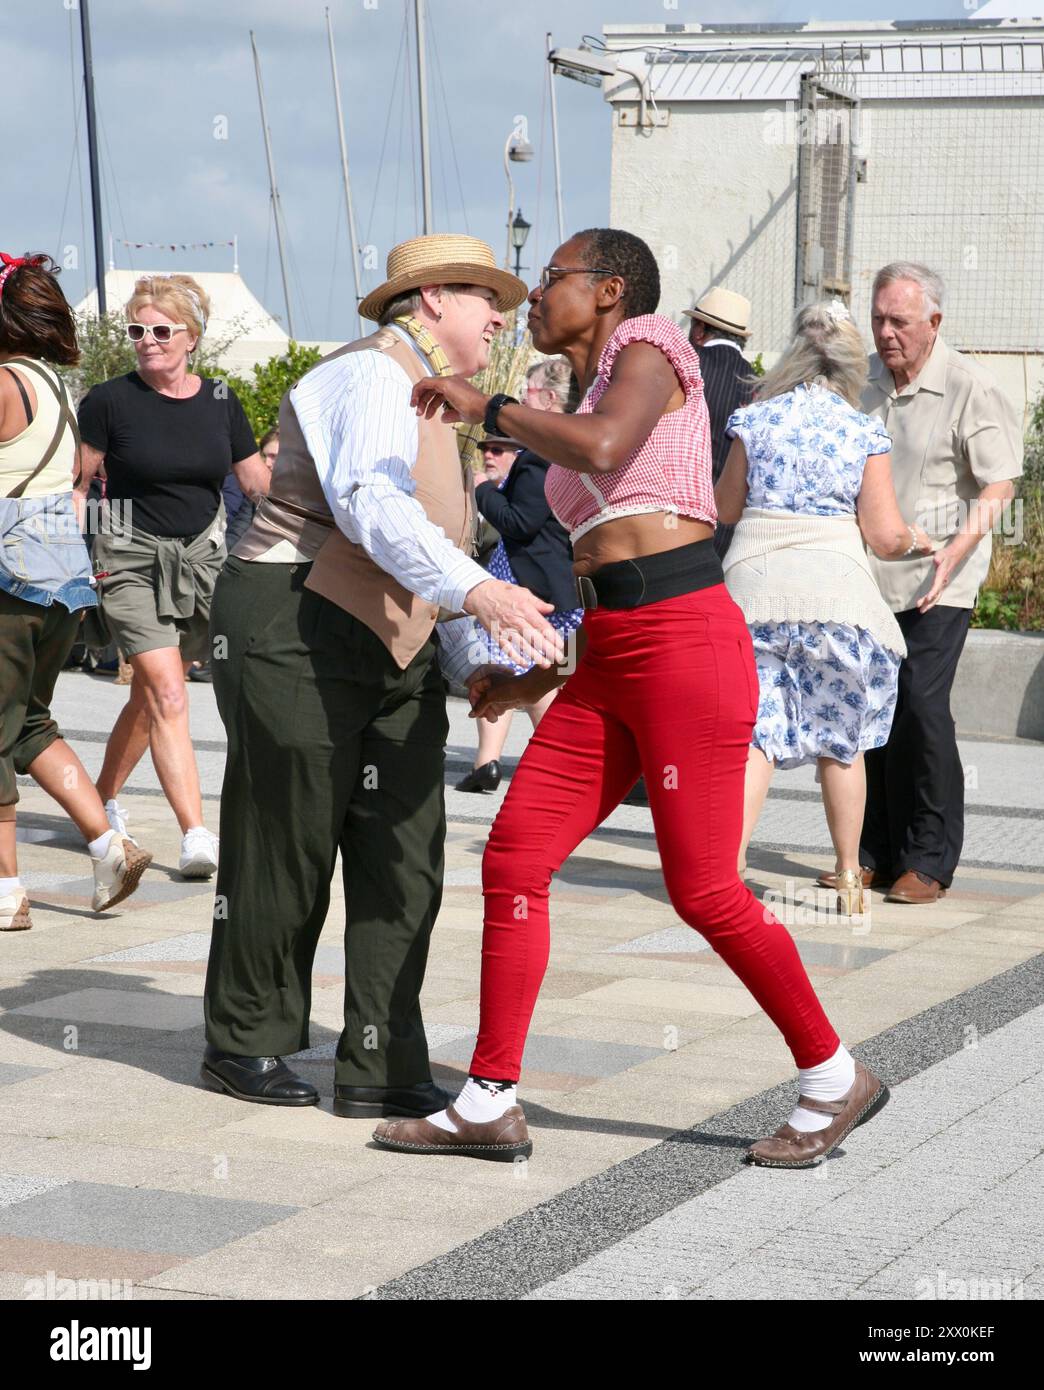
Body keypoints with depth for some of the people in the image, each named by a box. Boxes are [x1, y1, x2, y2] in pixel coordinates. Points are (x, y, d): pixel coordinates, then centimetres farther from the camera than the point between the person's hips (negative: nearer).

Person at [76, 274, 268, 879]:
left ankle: (104, 799, 35)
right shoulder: (110, 401, -6)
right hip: (133, 558, -4)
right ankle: (197, 835, -19)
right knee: (168, 697, -15)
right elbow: (75, 484, -1)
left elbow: (261, 480, 12)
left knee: (151, 695, 12)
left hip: (203, 557, 4)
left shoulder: (219, 400, 5)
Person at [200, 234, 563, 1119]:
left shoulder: (433, 405, 18)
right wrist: (476, 590, -45)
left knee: (406, 854, 0)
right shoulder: (374, 375, -13)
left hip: (395, 651, 9)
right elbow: (369, 505, -32)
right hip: (300, 633, -9)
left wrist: (479, 666, 11)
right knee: (285, 847, 2)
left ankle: (379, 1070, 3)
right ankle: (241, 1047, 19)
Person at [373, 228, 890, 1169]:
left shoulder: (648, 344, -1)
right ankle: (491, 1105, 8)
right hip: (609, 668, 9)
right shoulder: (587, 415, 23)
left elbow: (603, 447, -23)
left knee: (704, 891, -5)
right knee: (514, 860, 1)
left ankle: (834, 1078, 14)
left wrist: (486, 407, -9)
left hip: (687, 650, -9)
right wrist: (534, 683, 25)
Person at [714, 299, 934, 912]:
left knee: (753, 730, 0)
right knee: (841, 738, 11)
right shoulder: (866, 434, 1)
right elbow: (884, 535, -1)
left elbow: (726, 507, 13)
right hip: (836, 589, -1)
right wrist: (917, 540, 20)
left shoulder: (756, 420, 4)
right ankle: (849, 877, 20)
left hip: (754, 585, 1)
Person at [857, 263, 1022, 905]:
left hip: (936, 582, -5)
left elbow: (997, 486, -8)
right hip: (866, 573, 5)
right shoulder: (862, 381, 11)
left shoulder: (970, 387, -7)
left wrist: (953, 553, -21)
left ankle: (929, 860, -3)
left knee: (919, 705, -12)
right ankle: (874, 853, 12)